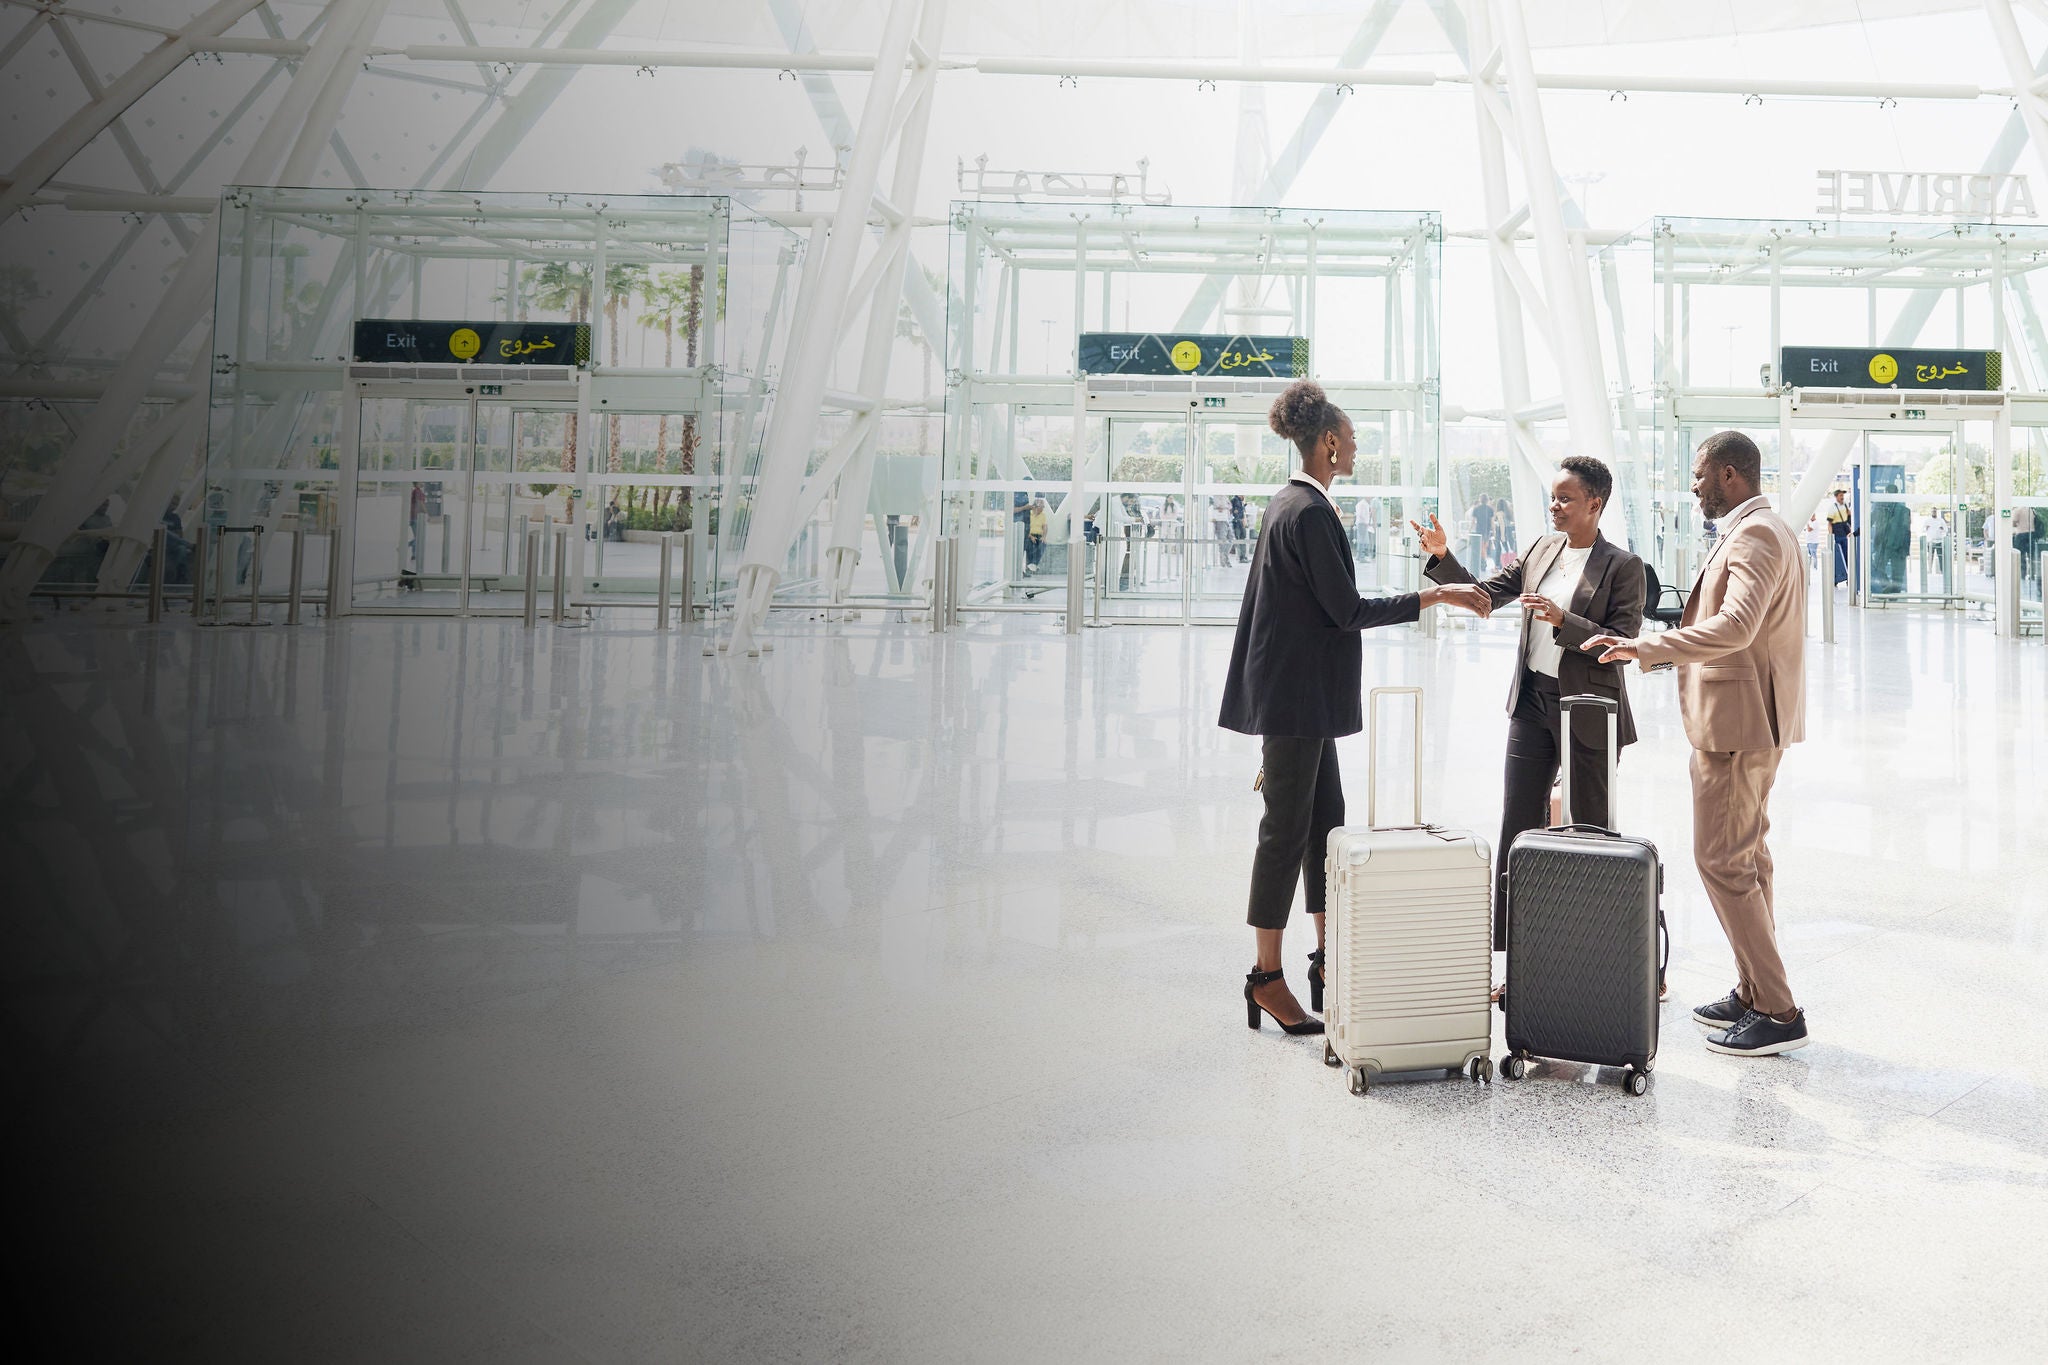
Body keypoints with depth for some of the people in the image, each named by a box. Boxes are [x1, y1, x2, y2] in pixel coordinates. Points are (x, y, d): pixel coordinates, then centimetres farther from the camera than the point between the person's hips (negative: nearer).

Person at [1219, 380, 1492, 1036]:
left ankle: (1327, 957, 22)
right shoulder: (1310, 513, -17)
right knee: (1287, 829, -6)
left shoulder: (1292, 504, 15)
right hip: (1297, 693, -10)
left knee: (1326, 822, 14)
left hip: (1300, 694, 10)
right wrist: (1435, 595, -14)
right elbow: (1348, 610, -18)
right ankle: (1267, 977, 0)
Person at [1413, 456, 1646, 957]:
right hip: (1532, 701, 6)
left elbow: (1622, 643, -15)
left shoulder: (1622, 567, -9)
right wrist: (1442, 558, -4)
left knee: (1591, 830, 6)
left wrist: (1562, 620, -25)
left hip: (1587, 710, -6)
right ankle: (1509, 941, 11)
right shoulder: (1541, 549, 9)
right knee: (1518, 825, 5)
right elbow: (1484, 595, 10)